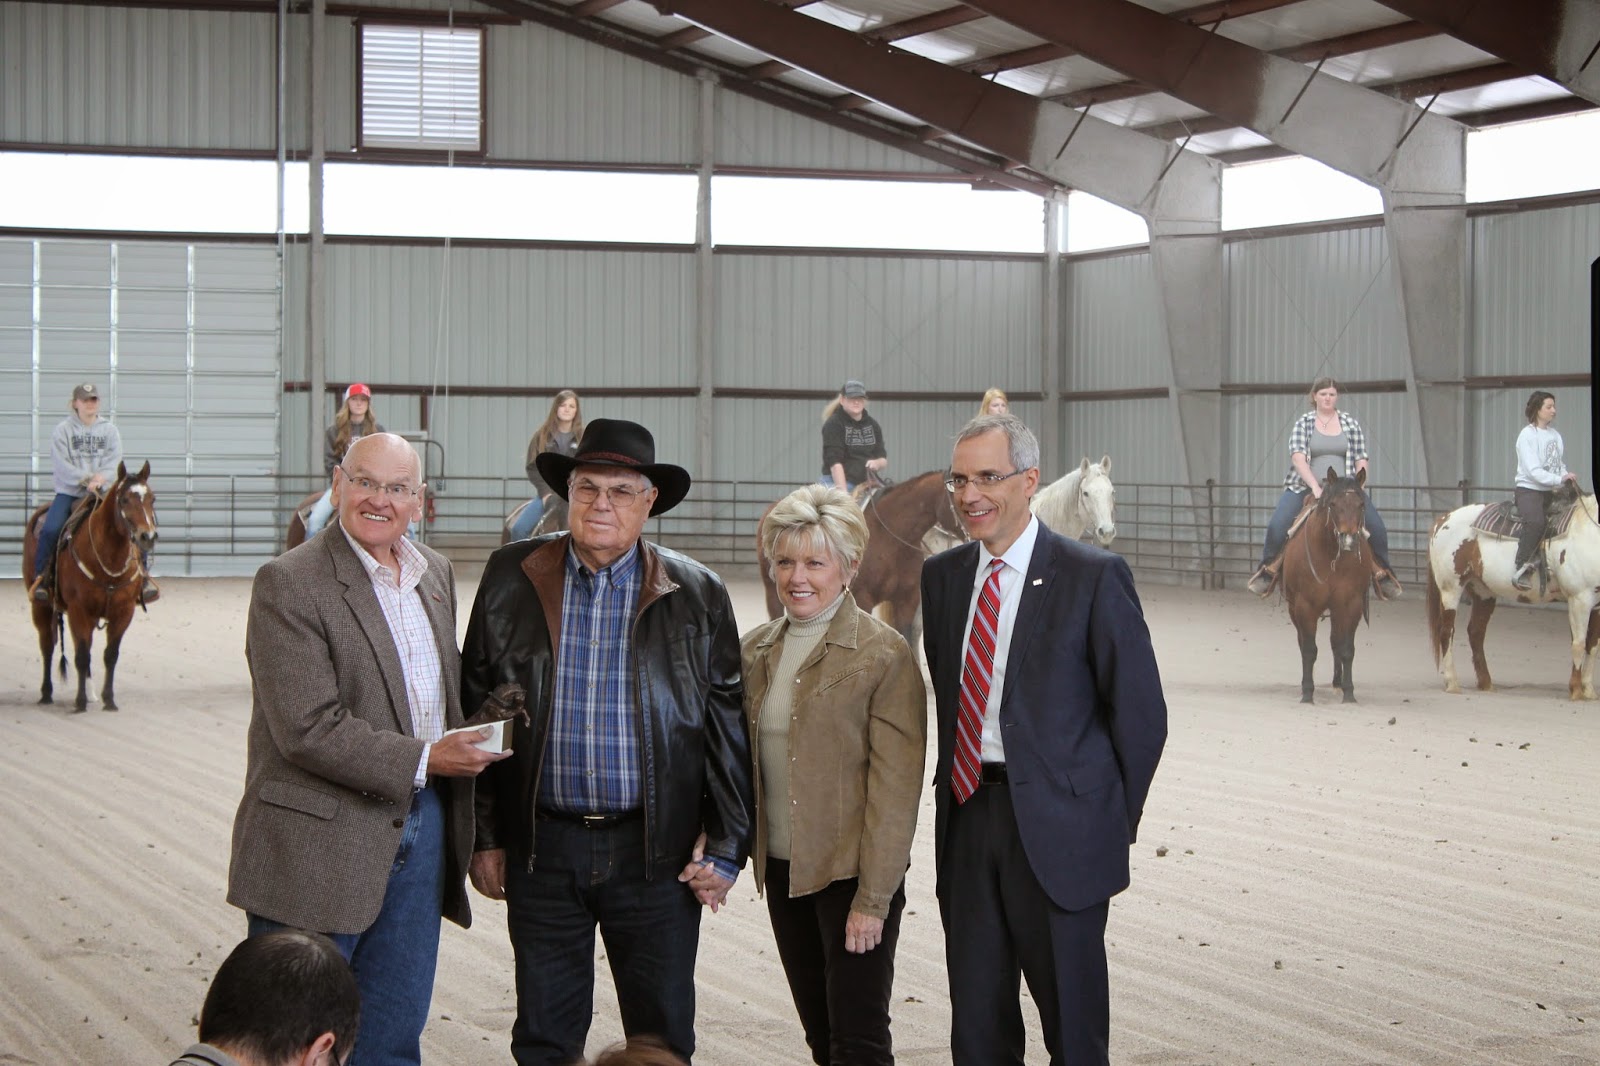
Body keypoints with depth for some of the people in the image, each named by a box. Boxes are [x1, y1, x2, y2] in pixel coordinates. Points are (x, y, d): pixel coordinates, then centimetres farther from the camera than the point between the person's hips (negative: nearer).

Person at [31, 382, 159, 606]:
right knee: (50, 529, -26)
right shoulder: (63, 430, 3)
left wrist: (101, 478, -20)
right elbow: (61, 465, -6)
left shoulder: (109, 430, 11)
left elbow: (115, 461, 1)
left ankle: (143, 578, -2)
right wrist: (85, 479, -18)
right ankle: (41, 579, -8)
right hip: (69, 492, -2)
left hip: (103, 492, 2)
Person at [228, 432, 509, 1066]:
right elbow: (308, 729, -20)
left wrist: (465, 750, 6)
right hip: (322, 843, -7)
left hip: (421, 827, 7)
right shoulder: (288, 584, -13)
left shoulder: (437, 573, 11)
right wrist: (422, 761, -19)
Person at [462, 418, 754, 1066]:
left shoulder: (696, 595, 0)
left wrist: (724, 848, -1)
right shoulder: (511, 579, 3)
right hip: (542, 849, 1)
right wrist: (484, 836, 3)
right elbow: (476, 712, 6)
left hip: (658, 856, -1)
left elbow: (728, 728, 2)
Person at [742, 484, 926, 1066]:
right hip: (782, 868, 6)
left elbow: (895, 788, -13)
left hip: (851, 873, -6)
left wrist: (873, 898, -16)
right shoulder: (756, 651, 8)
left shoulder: (884, 657, -11)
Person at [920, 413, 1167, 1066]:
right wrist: (960, 779, 9)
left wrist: (1115, 822, -2)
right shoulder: (942, 576, 9)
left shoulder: (1094, 577, -9)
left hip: (1056, 830, -5)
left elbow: (1141, 712, -6)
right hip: (967, 816, 5)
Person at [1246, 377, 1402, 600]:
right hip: (1306, 488, -1)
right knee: (1277, 525, -23)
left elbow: (1361, 459, 6)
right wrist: (1315, 487, -23)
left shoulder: (1351, 424, 8)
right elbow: (1298, 458, -10)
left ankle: (1382, 573, 5)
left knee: (1377, 527, -15)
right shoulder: (1303, 424, 2)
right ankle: (1269, 569, -3)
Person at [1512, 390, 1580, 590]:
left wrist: (1567, 480, -1)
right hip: (1529, 489, -8)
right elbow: (1534, 471, -16)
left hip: (1550, 491, 8)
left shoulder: (1555, 435, 14)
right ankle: (1522, 570, -29)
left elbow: (1560, 465, 19)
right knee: (1535, 522, -34)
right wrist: (1559, 479, -24)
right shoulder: (1527, 435, -8)